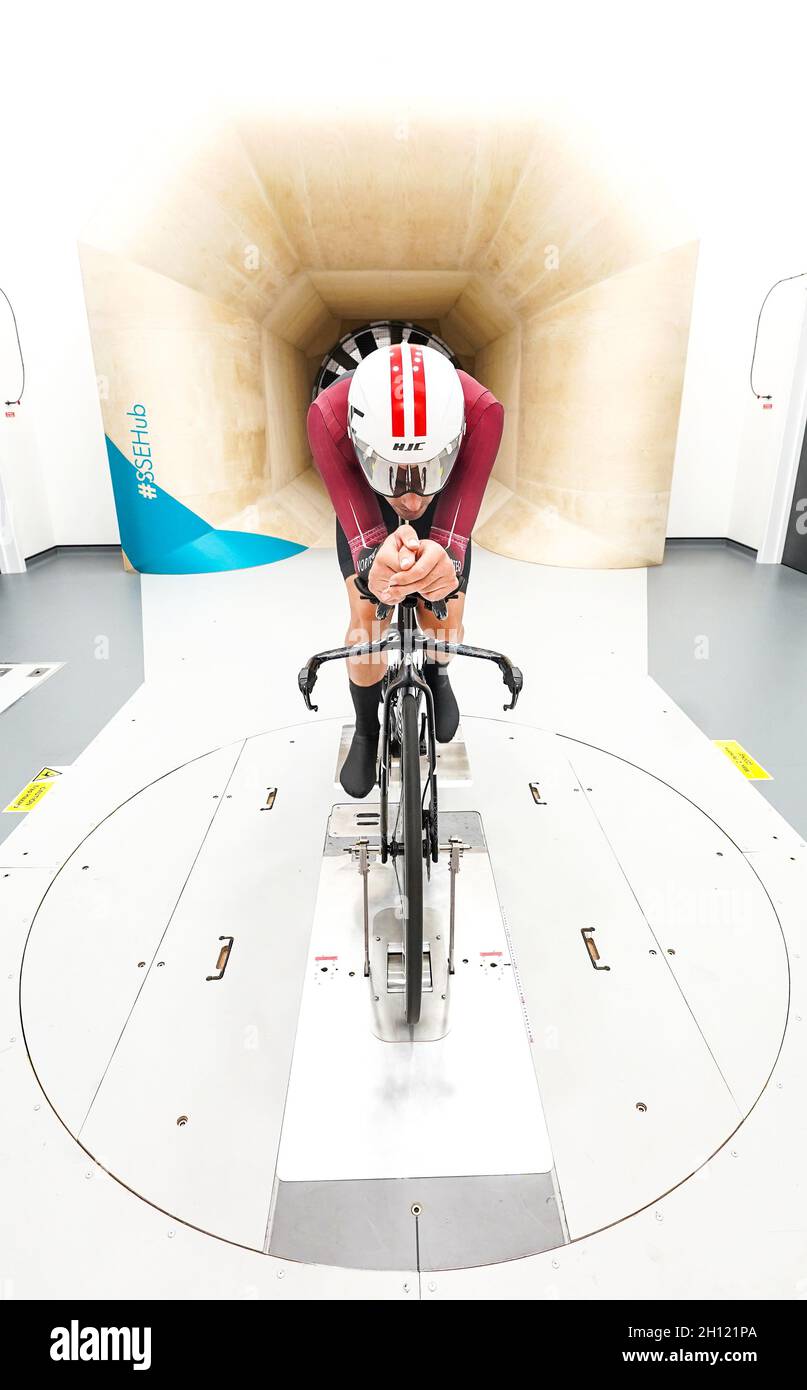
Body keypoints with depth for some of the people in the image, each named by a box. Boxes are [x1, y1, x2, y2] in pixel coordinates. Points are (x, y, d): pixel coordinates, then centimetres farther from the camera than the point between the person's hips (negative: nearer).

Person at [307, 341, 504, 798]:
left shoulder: (482, 412, -42)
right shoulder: (330, 417, -41)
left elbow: (455, 530, -44)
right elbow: (360, 531, -43)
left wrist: (447, 565, -67)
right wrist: (372, 570, -66)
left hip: (446, 505, 1)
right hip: (365, 504, 0)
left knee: (446, 626, -9)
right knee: (368, 620, -16)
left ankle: (437, 675, 32)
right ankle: (366, 733, 13)